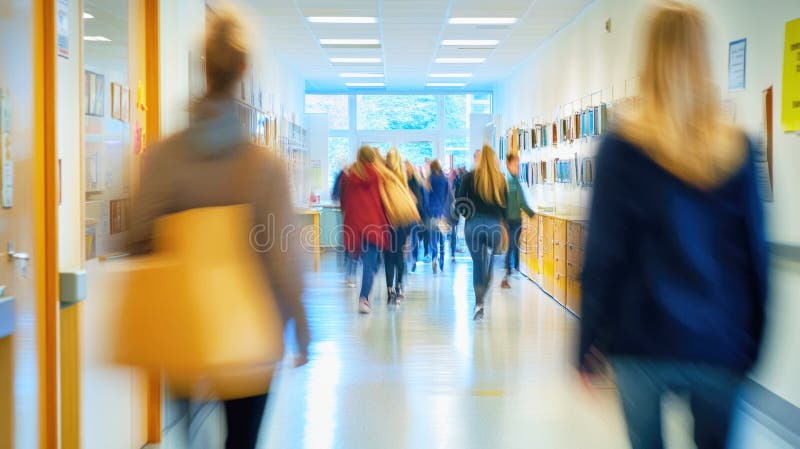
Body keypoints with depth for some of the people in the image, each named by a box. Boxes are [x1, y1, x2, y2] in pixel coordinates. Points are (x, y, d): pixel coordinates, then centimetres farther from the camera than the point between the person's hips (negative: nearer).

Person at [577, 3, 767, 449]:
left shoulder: (624, 147, -7)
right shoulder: (738, 149, 0)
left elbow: (603, 254, -8)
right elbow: (756, 256, 3)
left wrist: (588, 344, 0)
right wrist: (752, 345, 13)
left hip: (643, 340, -2)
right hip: (721, 344, 2)